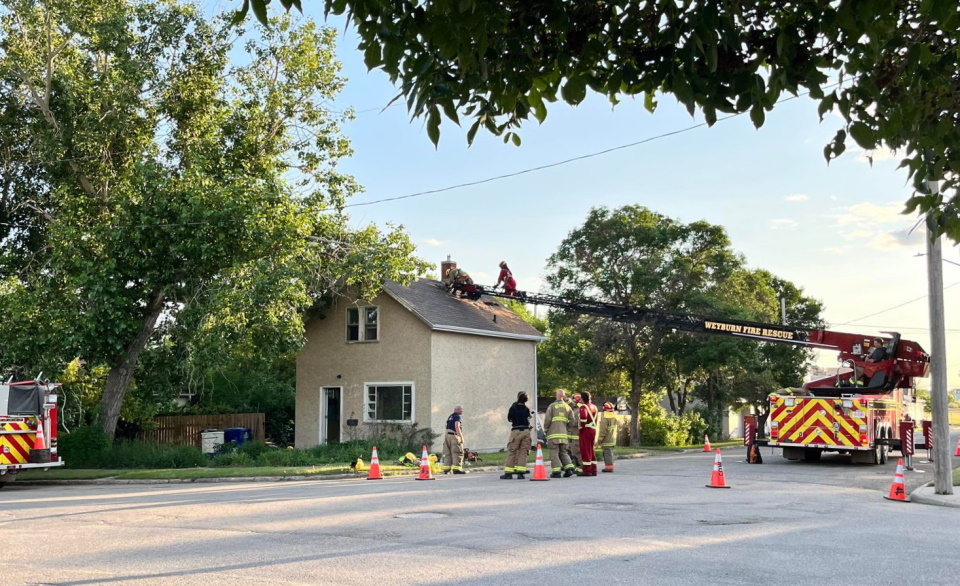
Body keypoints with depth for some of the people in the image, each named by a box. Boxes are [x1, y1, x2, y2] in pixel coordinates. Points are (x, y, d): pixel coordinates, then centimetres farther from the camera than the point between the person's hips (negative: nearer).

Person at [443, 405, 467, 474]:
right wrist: (461, 437, -16)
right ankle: (457, 469, -11)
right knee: (457, 453, -6)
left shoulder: (450, 416, 18)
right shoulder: (457, 416, -7)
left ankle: (446, 469, 8)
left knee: (448, 453, 9)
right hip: (454, 436, -9)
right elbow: (457, 427, -17)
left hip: (447, 435, 9)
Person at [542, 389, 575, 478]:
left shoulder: (552, 406, -2)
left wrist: (545, 429, 7)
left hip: (553, 433, -4)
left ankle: (556, 471, -6)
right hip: (564, 434, 4)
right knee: (564, 452, 15)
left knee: (554, 453, -1)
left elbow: (547, 419, -8)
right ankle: (569, 468, 2)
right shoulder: (568, 407, 10)